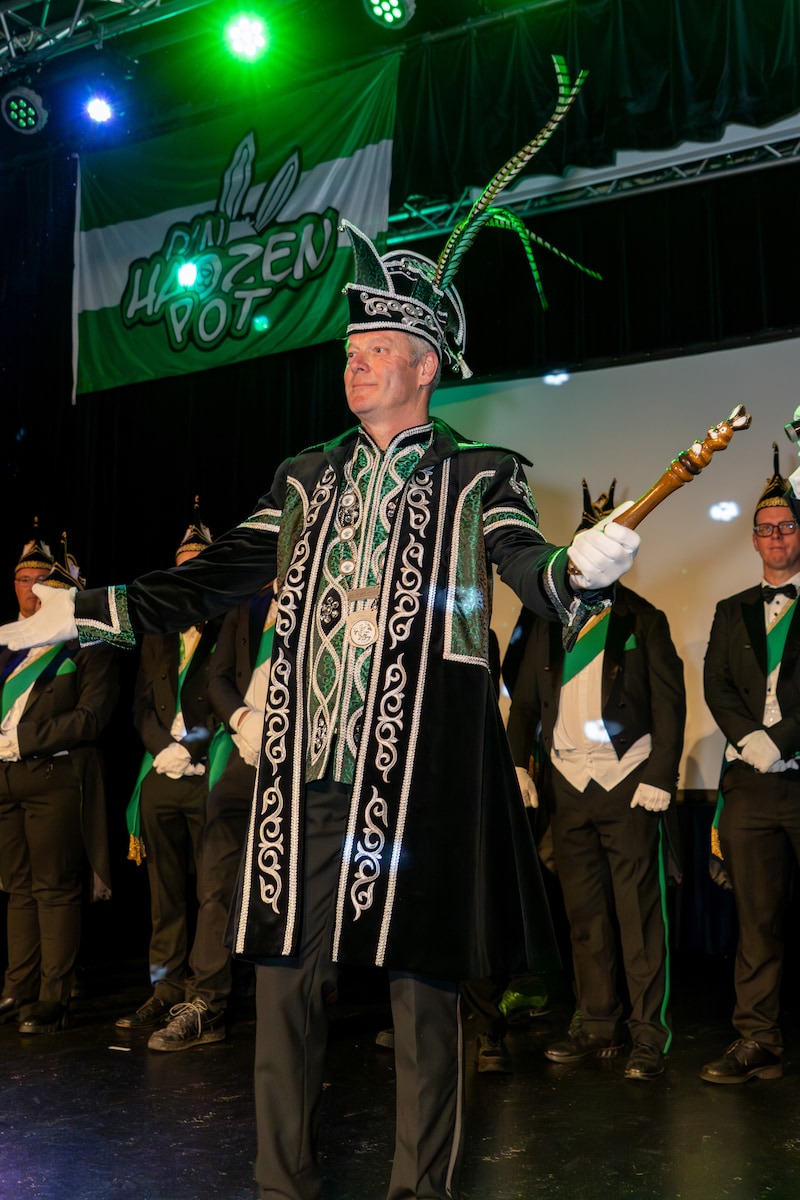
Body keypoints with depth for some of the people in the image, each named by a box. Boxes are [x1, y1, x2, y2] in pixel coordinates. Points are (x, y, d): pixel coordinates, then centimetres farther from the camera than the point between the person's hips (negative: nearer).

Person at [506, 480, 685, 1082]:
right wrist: (518, 762, 6)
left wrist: (660, 777, -9)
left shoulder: (643, 620, 5)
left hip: (628, 783, -3)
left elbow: (670, 703, 0)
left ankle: (649, 1033, 5)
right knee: (584, 914, 9)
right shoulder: (549, 621, 14)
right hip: (568, 784, 4)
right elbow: (525, 699, 17)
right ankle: (597, 1024, 19)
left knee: (639, 912, -3)